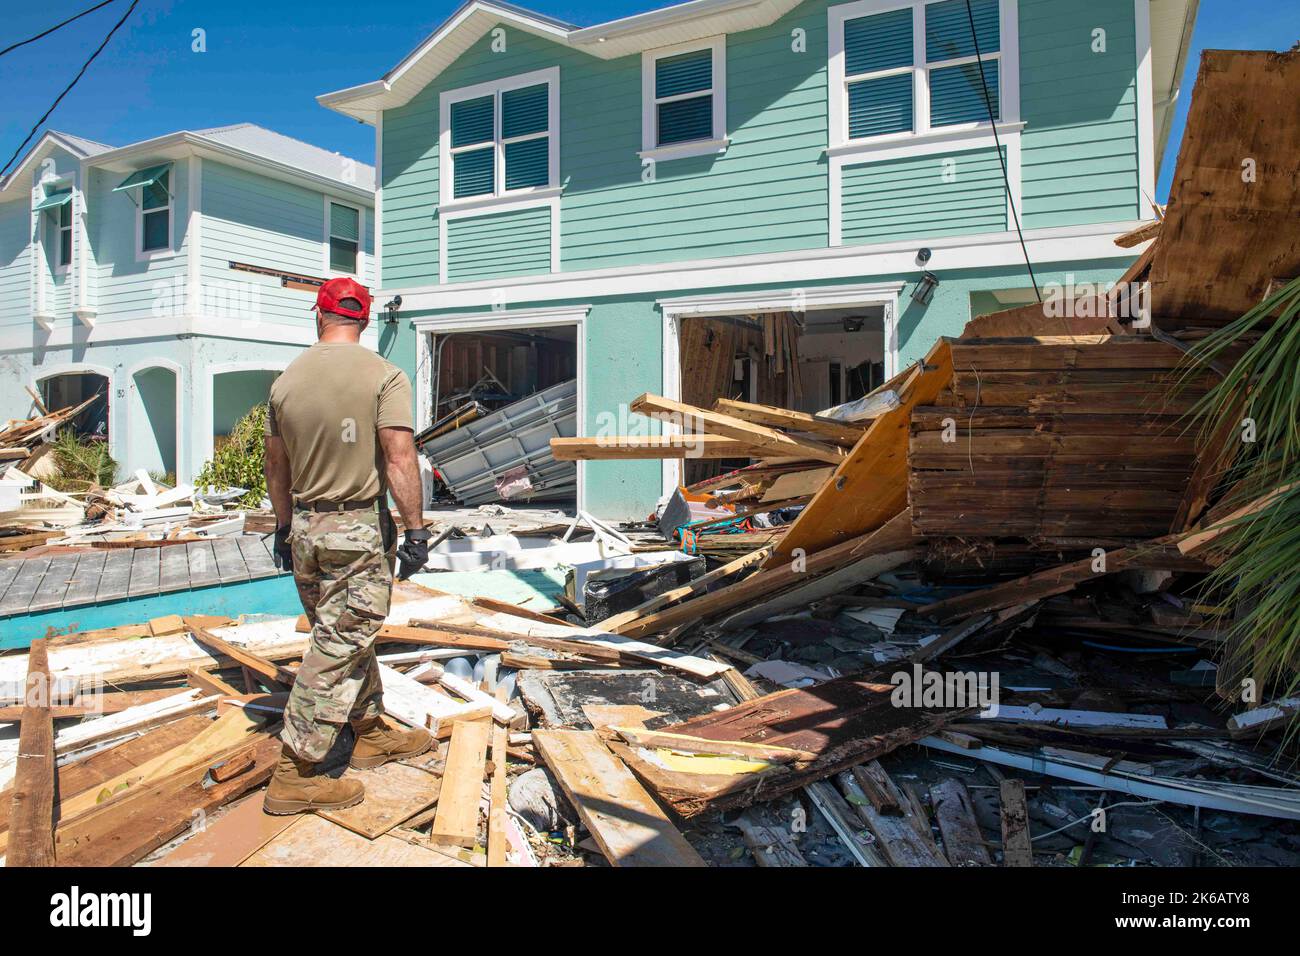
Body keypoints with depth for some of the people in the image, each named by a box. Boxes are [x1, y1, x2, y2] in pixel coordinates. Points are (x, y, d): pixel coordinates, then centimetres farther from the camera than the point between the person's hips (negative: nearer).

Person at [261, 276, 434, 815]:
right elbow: (399, 457, -17)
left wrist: (285, 527, 23)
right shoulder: (384, 376, -10)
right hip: (360, 530, -6)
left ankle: (372, 733, 33)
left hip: (304, 528, 6)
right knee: (339, 647, 0)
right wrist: (414, 529, -13)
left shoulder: (286, 380, 6)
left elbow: (276, 466, 12)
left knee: (345, 636, 19)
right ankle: (294, 775, 4)